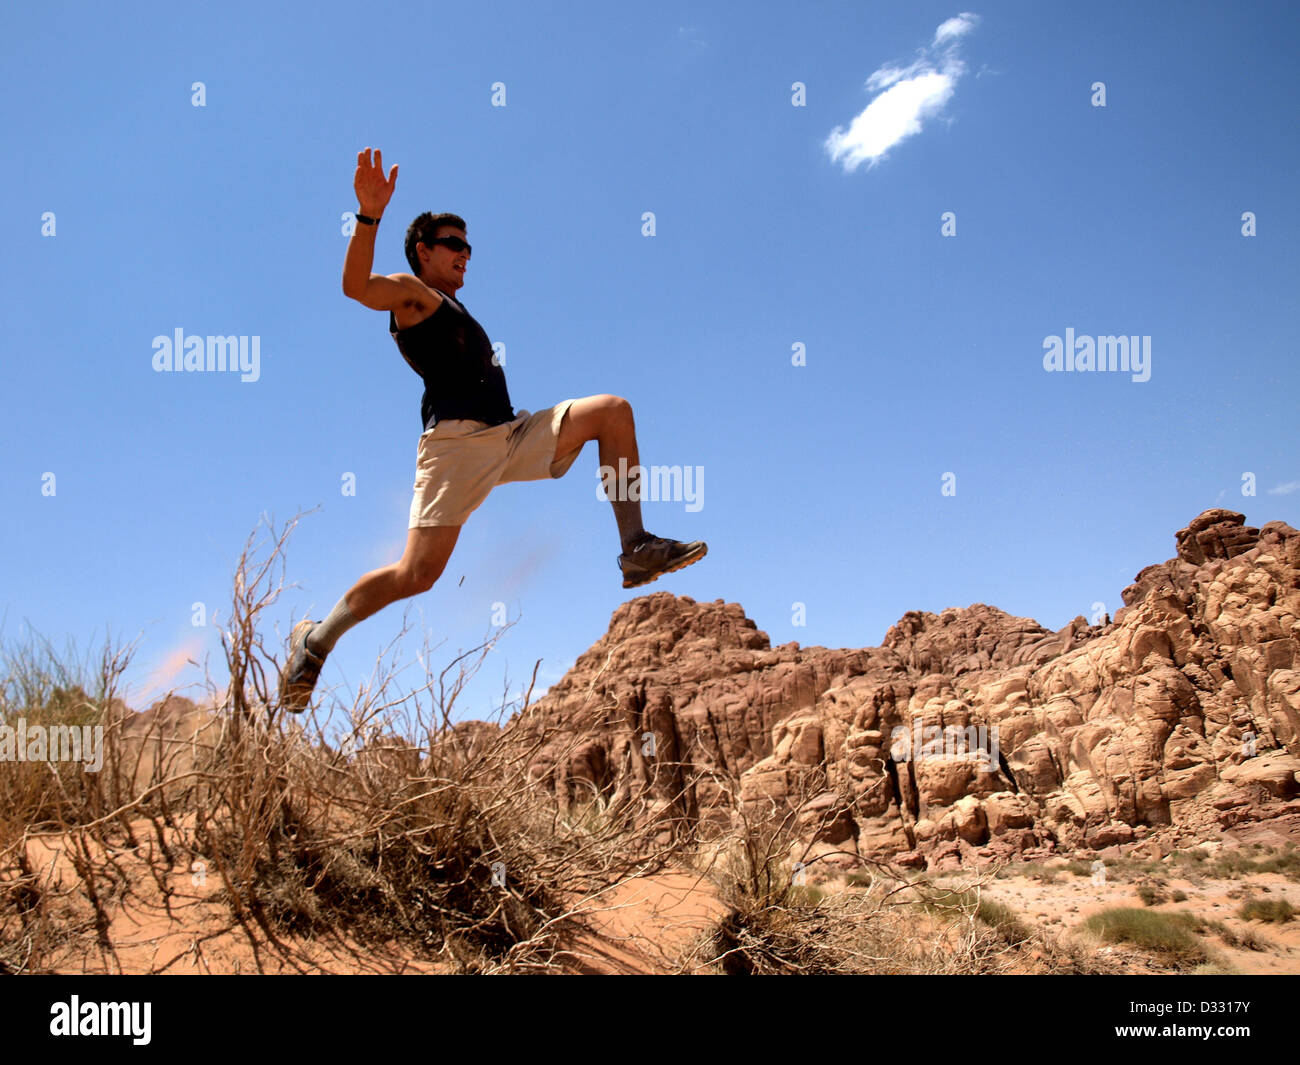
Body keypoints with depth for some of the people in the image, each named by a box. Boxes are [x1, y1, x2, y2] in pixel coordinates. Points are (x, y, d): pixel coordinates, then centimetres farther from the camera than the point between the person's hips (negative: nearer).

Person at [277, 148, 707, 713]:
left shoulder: (451, 310, 31)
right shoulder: (411, 292, 6)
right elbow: (356, 286, -16)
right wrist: (369, 216, -28)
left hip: (510, 434, 8)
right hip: (457, 439, -8)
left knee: (613, 409, -4)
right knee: (416, 575, -15)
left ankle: (636, 550, -12)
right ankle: (314, 641, 7)